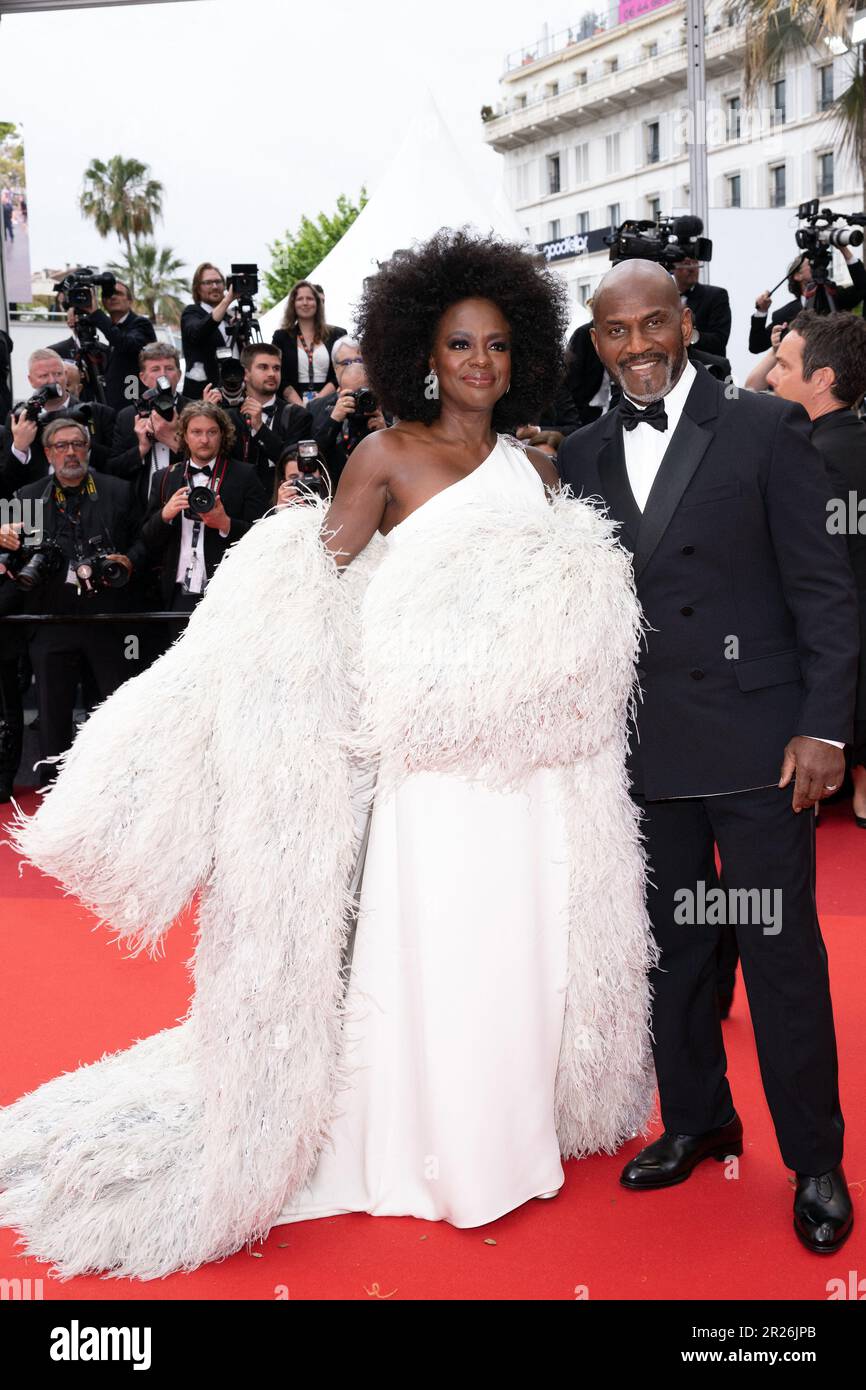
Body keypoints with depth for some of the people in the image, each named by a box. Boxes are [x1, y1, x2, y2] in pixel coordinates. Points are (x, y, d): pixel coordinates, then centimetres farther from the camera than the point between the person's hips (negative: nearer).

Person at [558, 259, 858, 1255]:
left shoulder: (764, 430, -2)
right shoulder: (582, 456, 9)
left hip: (757, 744, -4)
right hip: (644, 751, 4)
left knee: (782, 951, 3)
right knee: (669, 948, 13)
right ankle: (695, 1122, 33)